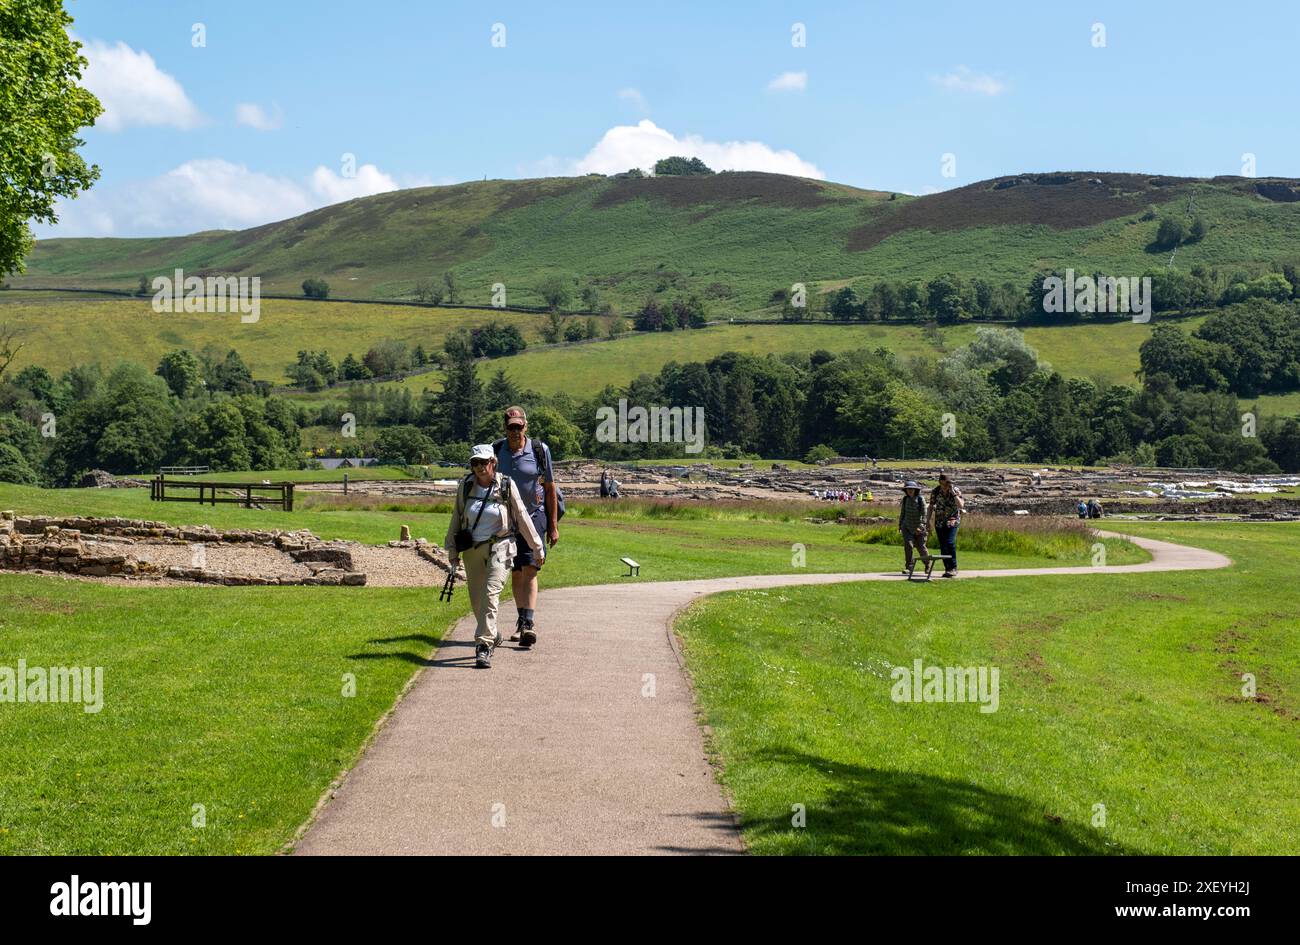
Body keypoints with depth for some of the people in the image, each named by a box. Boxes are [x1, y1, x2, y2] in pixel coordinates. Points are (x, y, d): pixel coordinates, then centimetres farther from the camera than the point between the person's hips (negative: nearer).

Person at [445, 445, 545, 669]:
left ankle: (483, 646, -20)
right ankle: (492, 635, 35)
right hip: (472, 549, 3)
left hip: (499, 547, -3)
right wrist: (452, 549, 11)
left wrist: (537, 548, 4)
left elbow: (522, 517, 0)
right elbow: (457, 518, 10)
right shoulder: (466, 486, 0)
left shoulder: (506, 485, -6)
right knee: (476, 599, 9)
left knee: (490, 594, -18)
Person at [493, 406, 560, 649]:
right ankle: (522, 620, 25)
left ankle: (528, 624, -21)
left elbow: (550, 489, 0)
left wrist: (553, 526, 0)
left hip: (534, 517, -3)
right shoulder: (495, 450, 0)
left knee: (529, 570, -15)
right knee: (515, 573, 11)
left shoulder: (540, 450, -6)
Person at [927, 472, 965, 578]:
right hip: (939, 521, 3)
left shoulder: (956, 490, -6)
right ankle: (947, 569, 9)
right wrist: (929, 520, 5)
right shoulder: (935, 492, 1)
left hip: (952, 520, -3)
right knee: (942, 546, 2)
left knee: (950, 542, -20)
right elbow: (931, 506, 10)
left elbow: (961, 505, -17)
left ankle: (953, 568, -15)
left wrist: (953, 493, -21)